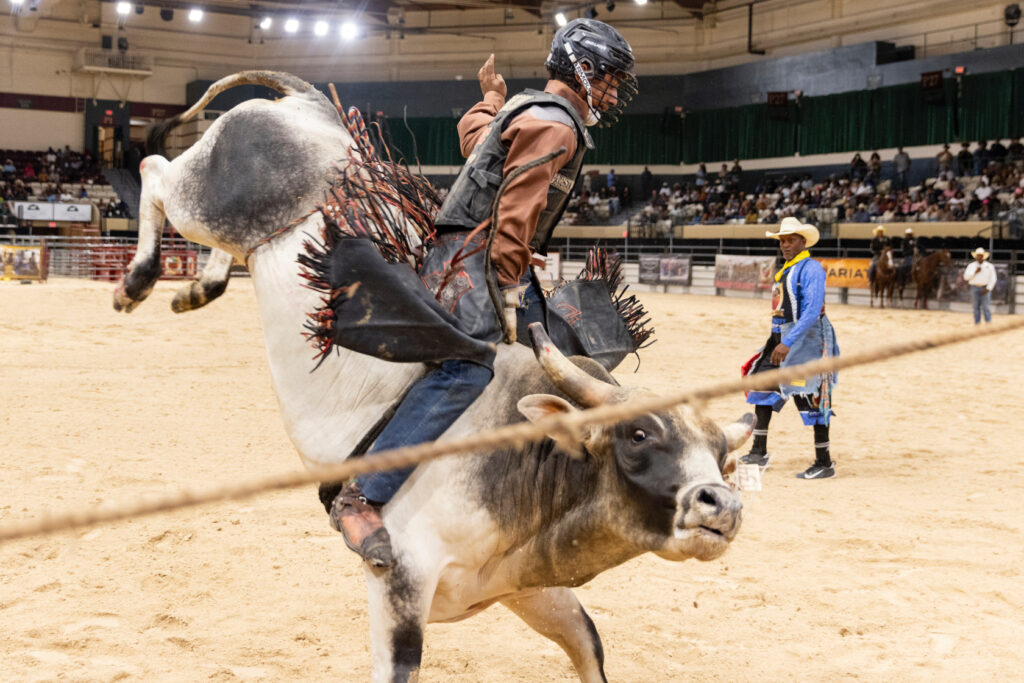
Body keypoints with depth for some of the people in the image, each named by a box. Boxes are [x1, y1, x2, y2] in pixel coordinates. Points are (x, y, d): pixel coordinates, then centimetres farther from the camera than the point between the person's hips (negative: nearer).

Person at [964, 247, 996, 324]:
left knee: (985, 307, -10)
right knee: (976, 308, 2)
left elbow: (993, 279, -3)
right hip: (975, 288, 2)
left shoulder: (989, 266, 1)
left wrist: (988, 289, -12)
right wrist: (975, 272, -15)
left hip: (985, 289, -2)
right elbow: (966, 277, -3)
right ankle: (977, 323, 5)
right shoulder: (971, 266, 6)